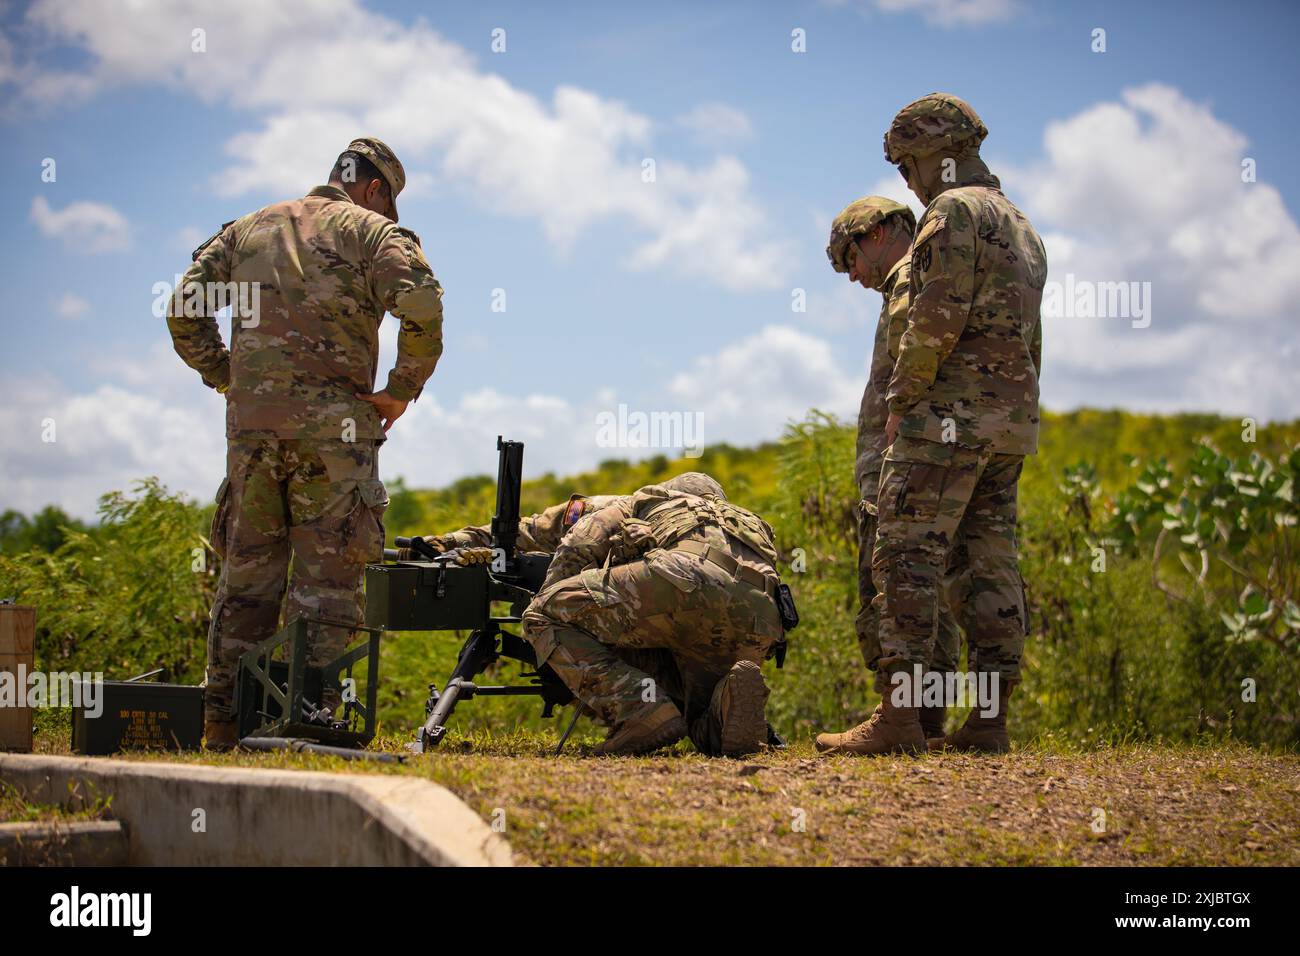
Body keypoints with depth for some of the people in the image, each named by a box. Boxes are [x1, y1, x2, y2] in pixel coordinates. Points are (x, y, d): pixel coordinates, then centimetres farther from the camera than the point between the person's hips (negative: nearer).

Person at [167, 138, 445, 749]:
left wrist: (228, 378, 14)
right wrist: (399, 393, -3)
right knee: (327, 573, 0)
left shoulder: (246, 229, 19)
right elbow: (422, 309, -12)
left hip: (250, 421, 4)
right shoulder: (373, 230, 4)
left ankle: (223, 718, 11)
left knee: (247, 567, 11)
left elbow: (185, 308, 11)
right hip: (332, 422, -4)